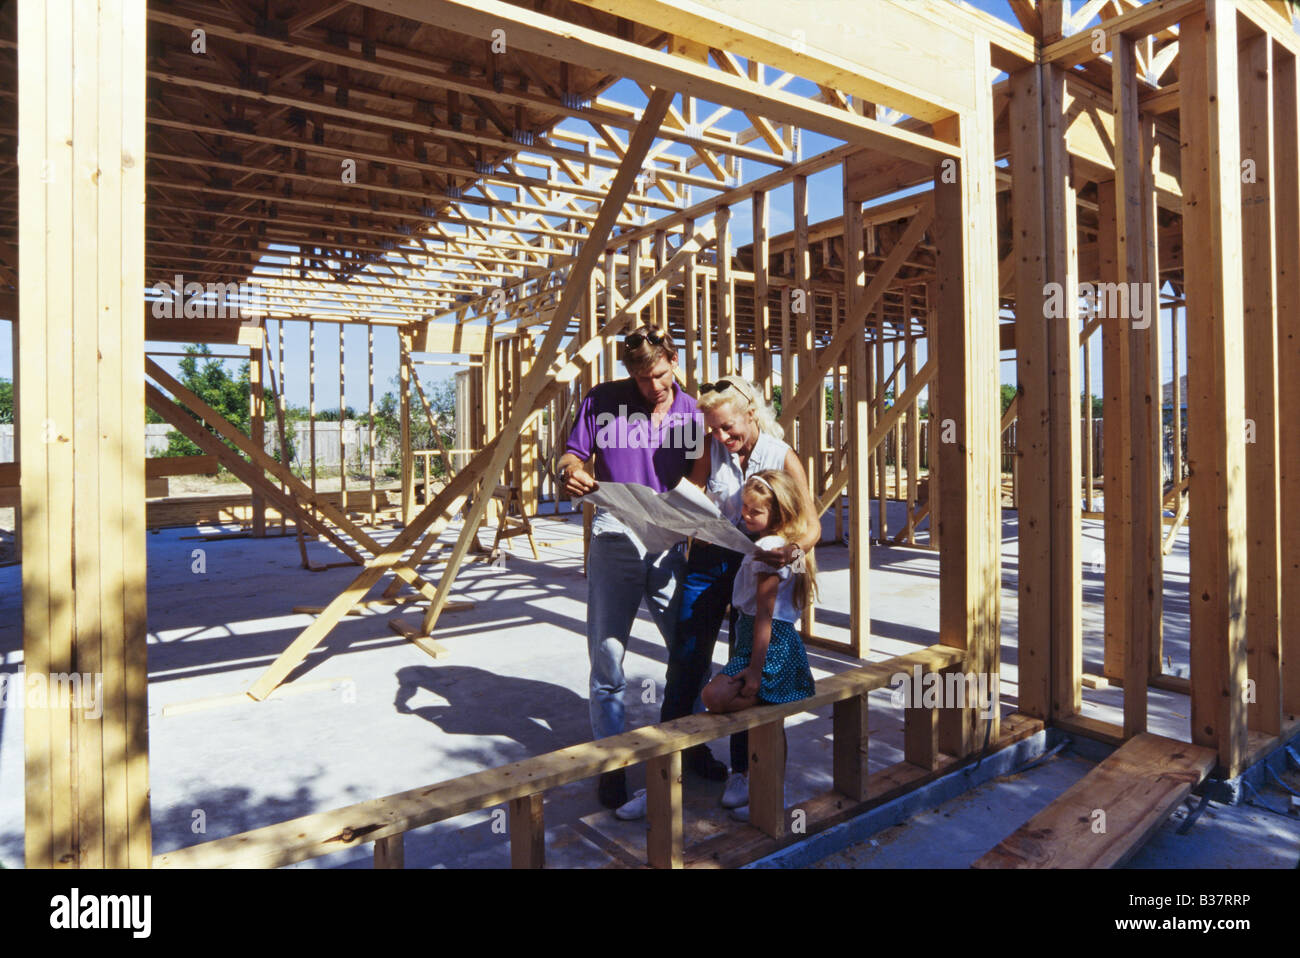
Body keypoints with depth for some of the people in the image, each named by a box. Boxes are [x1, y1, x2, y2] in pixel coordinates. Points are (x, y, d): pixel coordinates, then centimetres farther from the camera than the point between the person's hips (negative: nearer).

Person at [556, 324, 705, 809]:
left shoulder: (692, 413, 4)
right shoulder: (602, 400, 0)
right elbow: (571, 455, 3)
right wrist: (571, 472, -21)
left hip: (669, 540, 2)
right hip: (615, 536, -1)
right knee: (607, 651, 4)